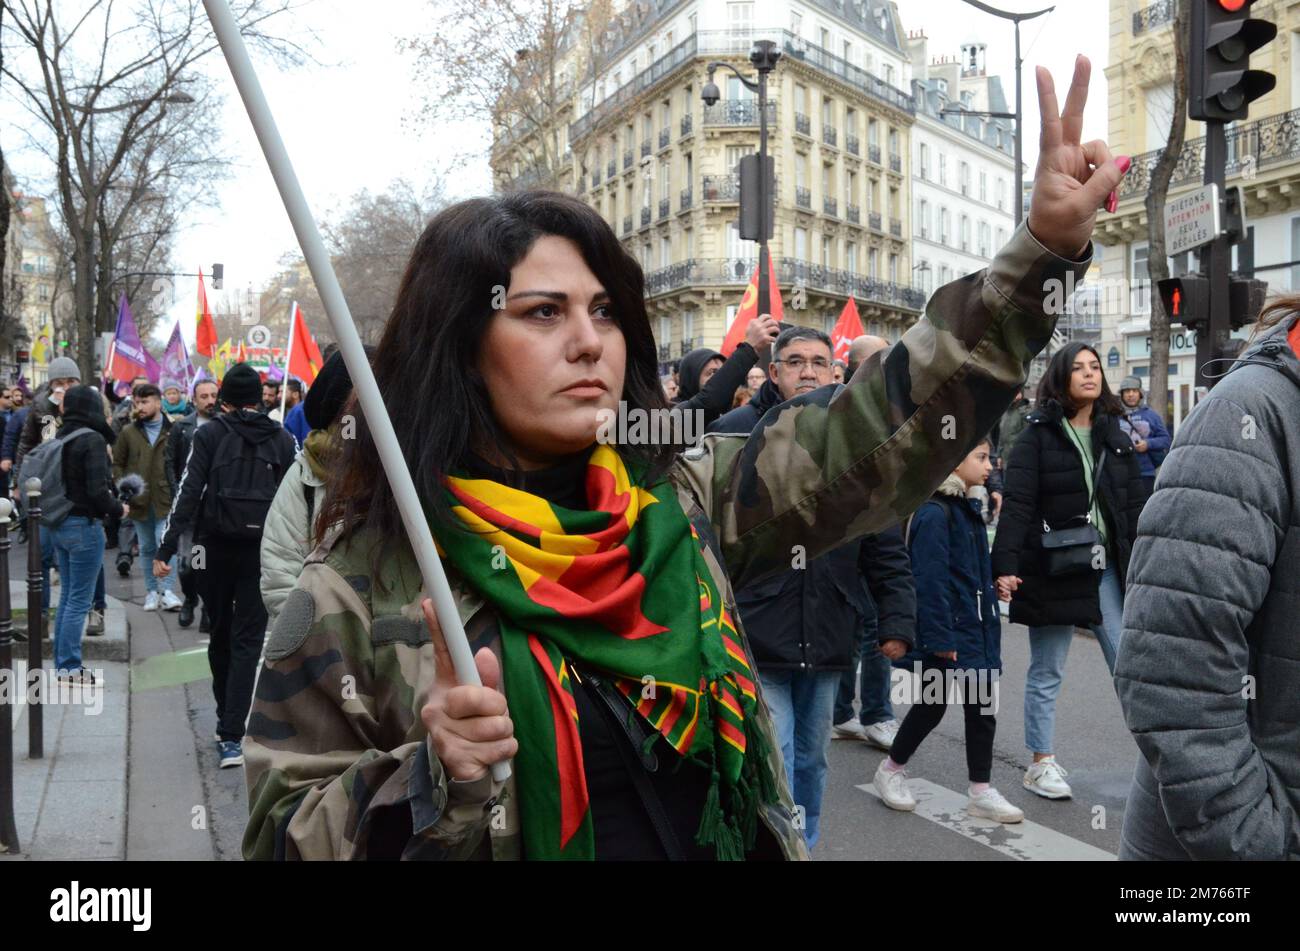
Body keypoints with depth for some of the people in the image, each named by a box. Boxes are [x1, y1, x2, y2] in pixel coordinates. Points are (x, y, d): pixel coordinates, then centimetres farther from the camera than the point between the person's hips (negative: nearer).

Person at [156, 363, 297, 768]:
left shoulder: (209, 434, -1)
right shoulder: (282, 439, 4)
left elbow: (189, 493, -7)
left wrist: (165, 550, -6)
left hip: (215, 548, 0)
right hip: (263, 550, 0)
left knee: (220, 636, 17)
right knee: (248, 640, 1)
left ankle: (228, 723, 30)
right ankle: (231, 736, -9)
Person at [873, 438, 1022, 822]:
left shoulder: (967, 510, 13)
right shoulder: (934, 514, -18)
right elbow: (930, 581, -21)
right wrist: (939, 638, -22)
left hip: (977, 628, 9)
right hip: (949, 631, -8)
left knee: (982, 706, 7)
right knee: (933, 705, 4)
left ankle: (981, 791, 16)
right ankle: (890, 770, 25)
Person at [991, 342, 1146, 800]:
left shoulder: (1114, 434, 9)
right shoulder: (1039, 435, -6)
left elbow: (1134, 505, 10)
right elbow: (1016, 504, -14)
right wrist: (1005, 565, -23)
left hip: (1107, 569, 4)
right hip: (1052, 569, -4)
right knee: (1046, 672, 8)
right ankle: (1041, 764, 19)